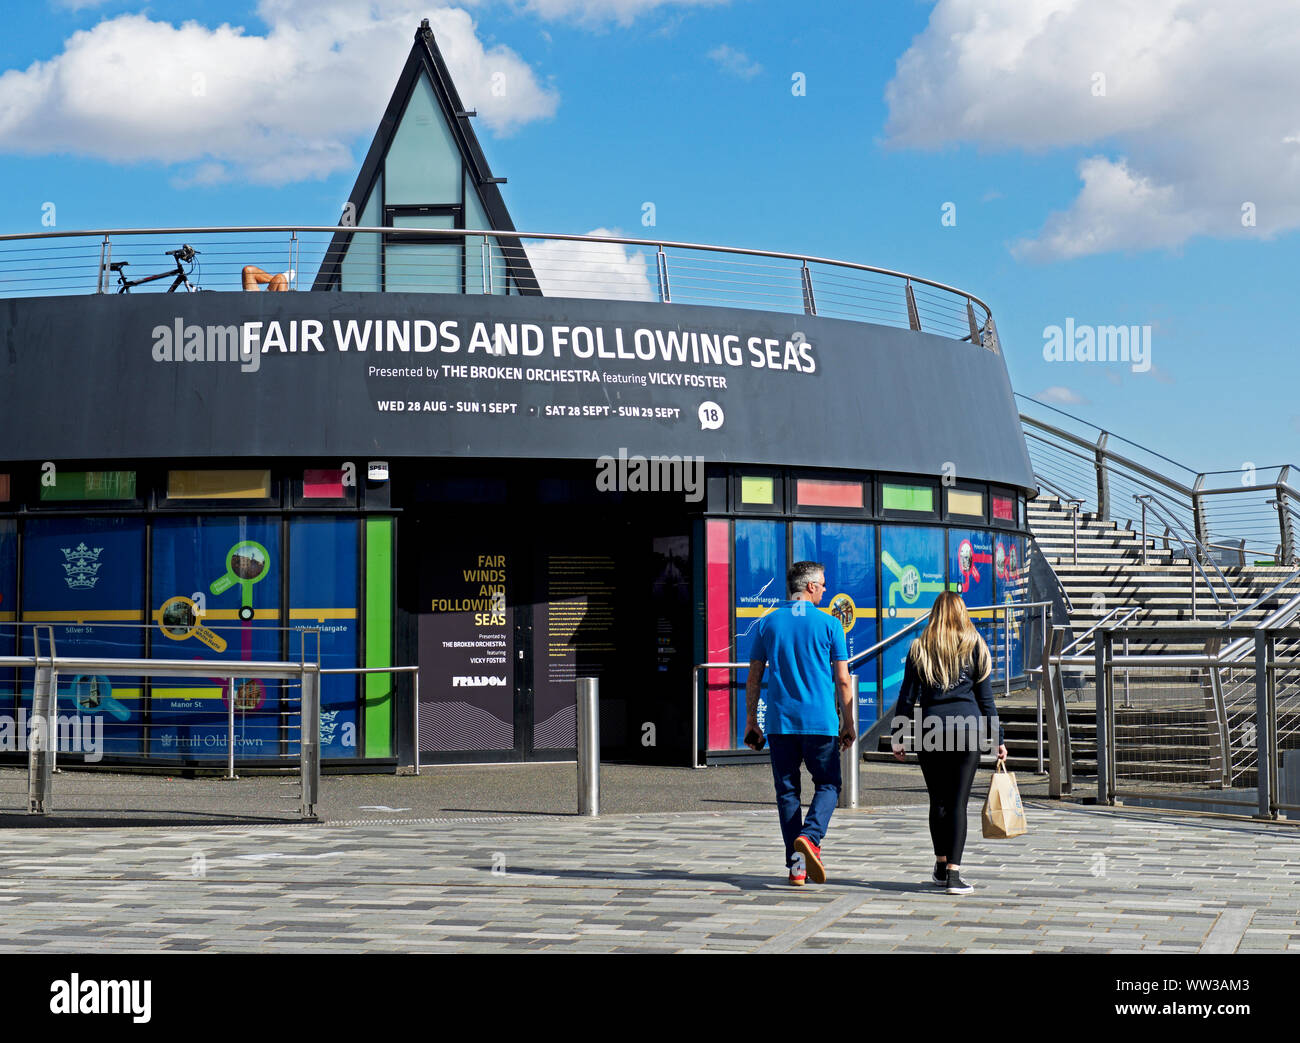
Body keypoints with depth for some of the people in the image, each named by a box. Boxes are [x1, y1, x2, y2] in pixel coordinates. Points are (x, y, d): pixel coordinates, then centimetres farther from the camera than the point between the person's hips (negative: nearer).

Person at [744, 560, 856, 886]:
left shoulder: (767, 624, 6)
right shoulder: (829, 624, -1)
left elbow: (753, 679, 7)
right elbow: (842, 680, -2)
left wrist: (751, 721, 14)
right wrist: (848, 722, 7)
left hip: (779, 722, 2)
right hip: (821, 721, -2)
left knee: (787, 790, 8)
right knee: (827, 785, 9)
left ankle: (797, 866, 5)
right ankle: (809, 838, -18)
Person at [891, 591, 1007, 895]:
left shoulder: (919, 648, 6)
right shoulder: (975, 647, 6)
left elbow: (907, 696, 4)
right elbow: (986, 697, 7)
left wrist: (899, 737, 7)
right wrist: (998, 738, 11)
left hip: (932, 731, 1)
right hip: (969, 731, -1)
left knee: (938, 801, 13)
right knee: (959, 802, -2)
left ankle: (941, 866, 19)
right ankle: (953, 873, -8)